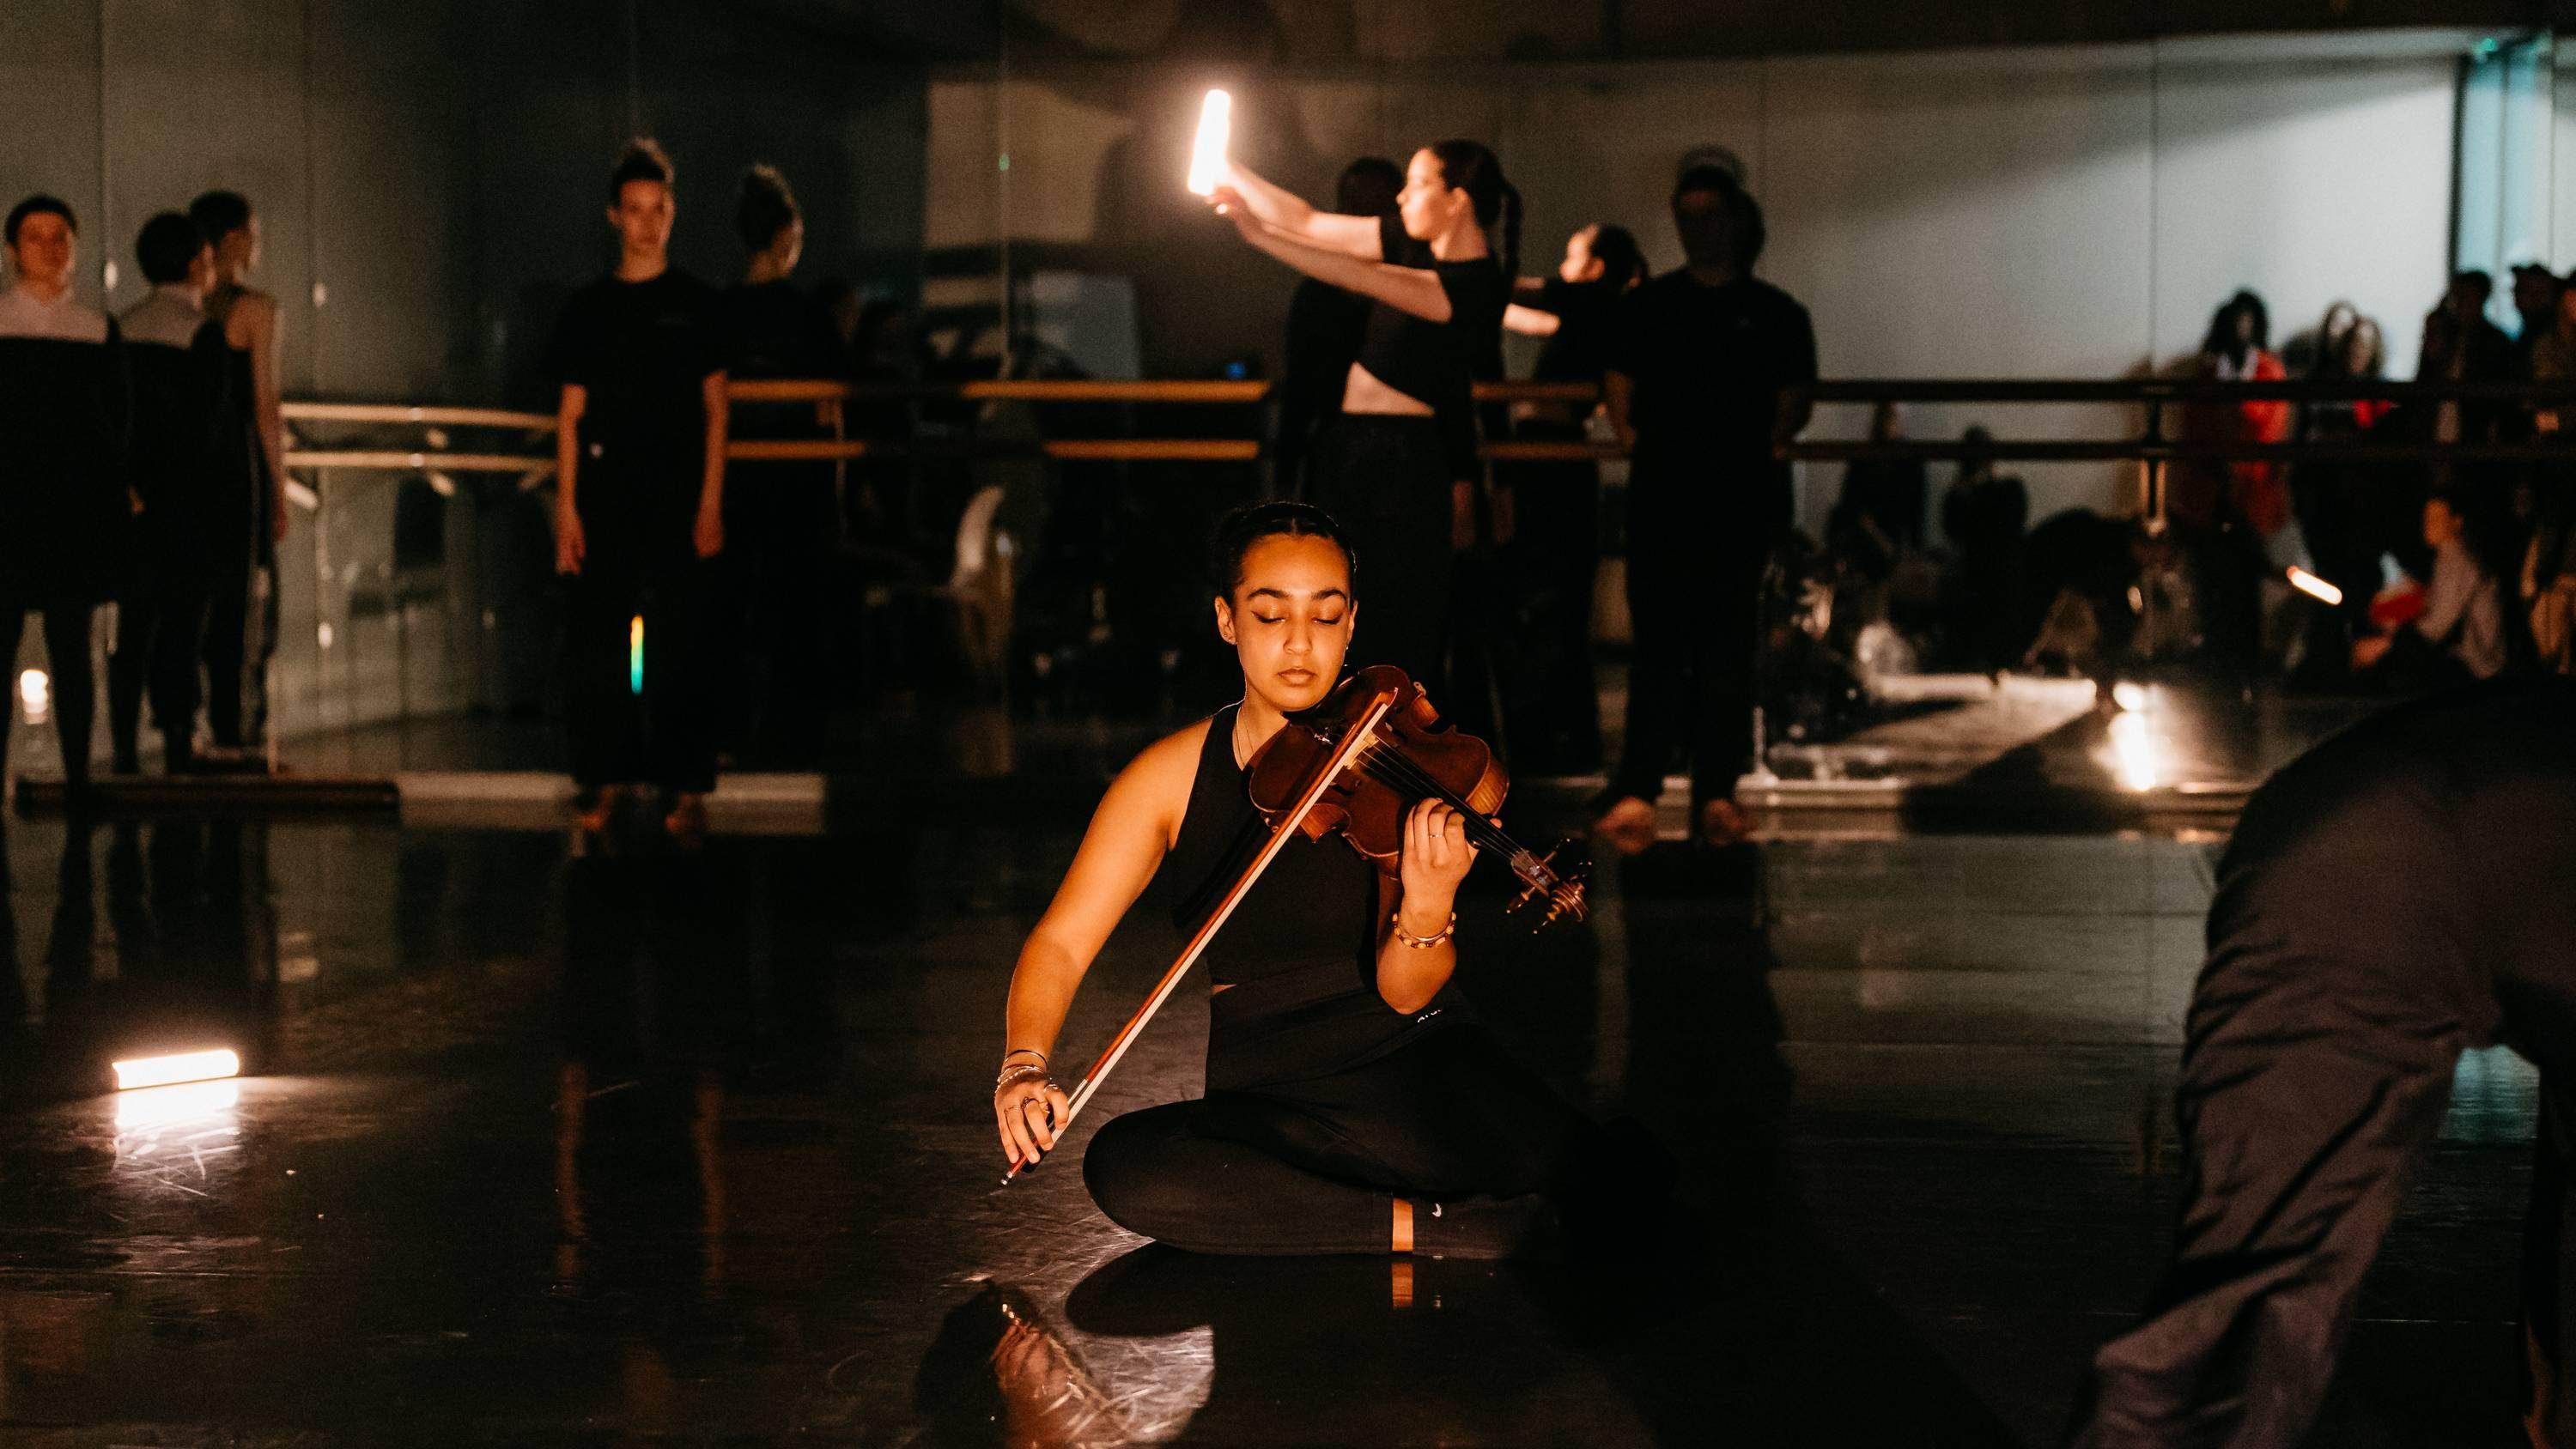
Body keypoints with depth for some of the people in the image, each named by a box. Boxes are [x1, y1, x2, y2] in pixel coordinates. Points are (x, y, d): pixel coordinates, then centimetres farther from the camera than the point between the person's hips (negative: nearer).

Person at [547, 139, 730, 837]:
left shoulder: (694, 303, 5)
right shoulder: (589, 307, 9)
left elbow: (715, 407, 4)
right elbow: (571, 413, 8)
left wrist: (712, 502, -3)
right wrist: (566, 506, 1)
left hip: (676, 498, -2)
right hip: (604, 496, 2)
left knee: (679, 644, -2)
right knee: (596, 640, 2)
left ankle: (687, 786, 2)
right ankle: (606, 776, 12)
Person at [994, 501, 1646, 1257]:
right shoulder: (1173, 776, 0)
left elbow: (1404, 994, -12)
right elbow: (1061, 942, -5)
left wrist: (1427, 908, -34)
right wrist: (1026, 1065, -24)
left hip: (1415, 1061, -2)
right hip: (1266, 1102, 2)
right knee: (1123, 1166, -31)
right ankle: (1439, 1227, -22)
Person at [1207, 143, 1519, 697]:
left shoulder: (1474, 286, -18)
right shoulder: (1412, 241, 7)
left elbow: (1358, 278, -26)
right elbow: (1308, 222, 9)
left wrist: (1258, 233, -28)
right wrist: (1231, 171, 3)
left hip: (1401, 463, -8)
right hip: (1349, 446, 8)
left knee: (1397, 632, -3)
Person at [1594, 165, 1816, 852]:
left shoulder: (1775, 314, 8)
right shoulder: (1647, 306, 11)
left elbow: (1793, 404, 12)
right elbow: (1619, 385, 15)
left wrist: (1769, 444, 0)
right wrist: (1633, 438, 3)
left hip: (1741, 497, 0)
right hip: (1661, 496, 0)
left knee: (1726, 644, 2)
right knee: (1658, 642, -6)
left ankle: (1716, 790, 8)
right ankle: (1636, 791, -10)